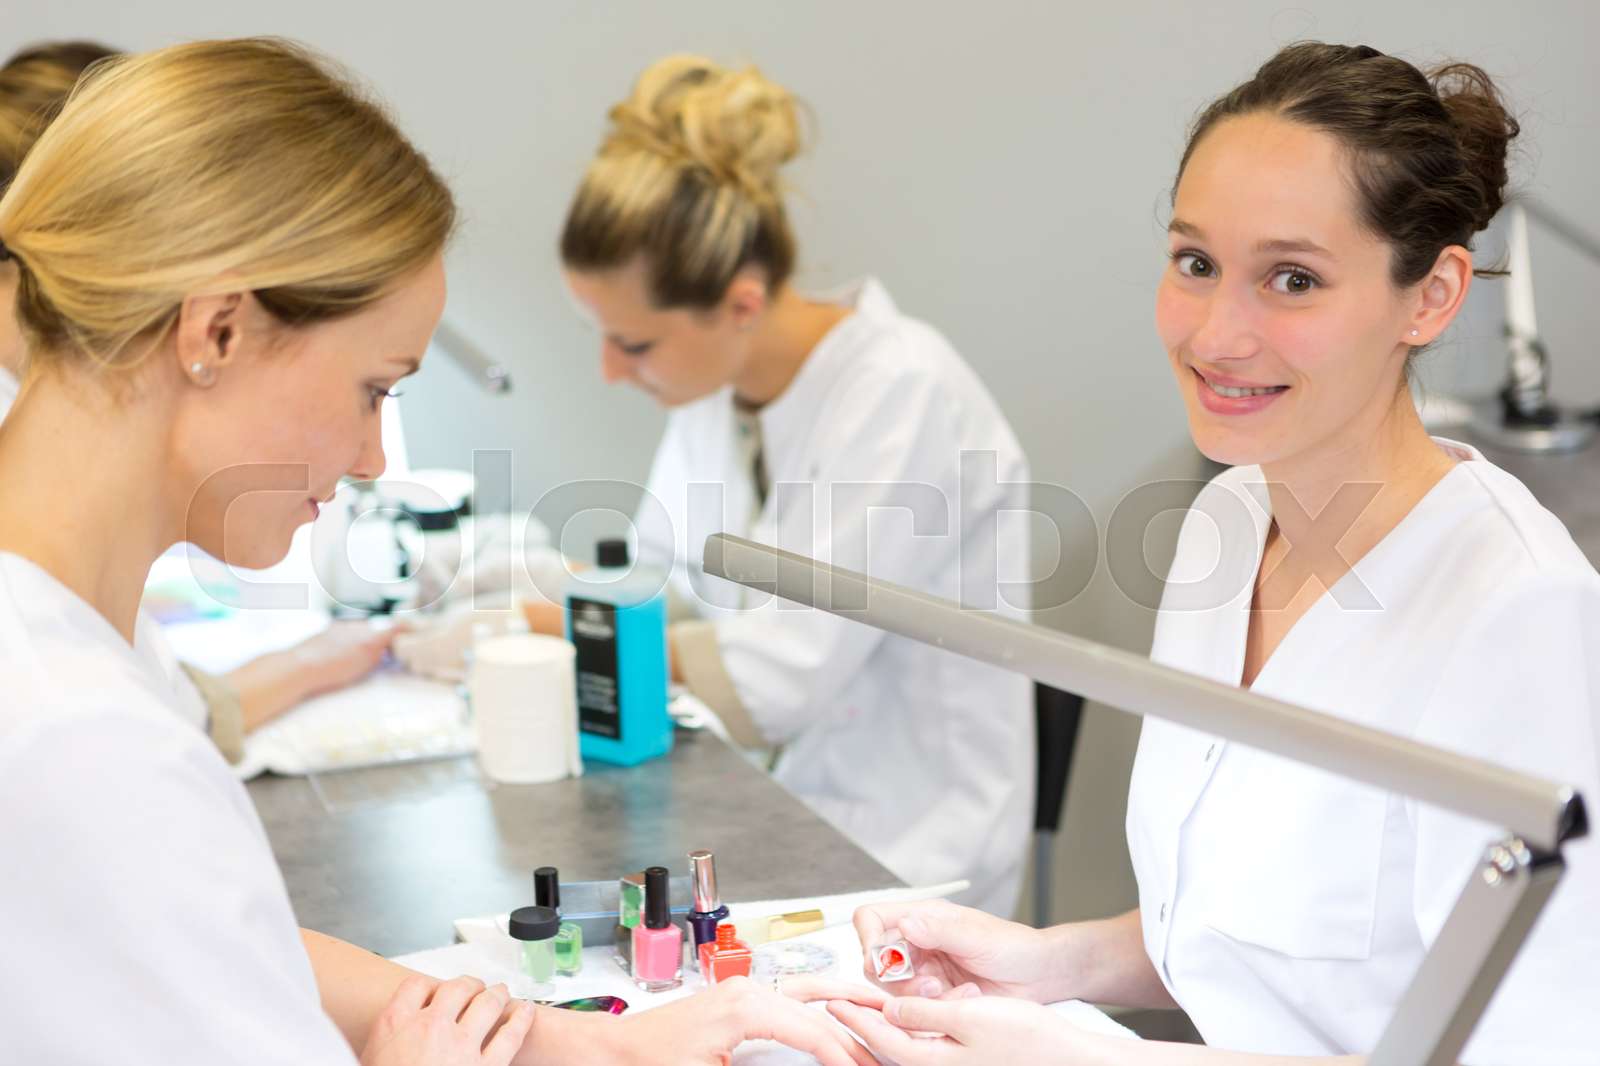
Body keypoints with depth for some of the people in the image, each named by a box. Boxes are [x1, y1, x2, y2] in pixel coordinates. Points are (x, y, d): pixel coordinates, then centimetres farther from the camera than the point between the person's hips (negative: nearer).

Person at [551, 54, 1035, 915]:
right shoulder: (717, 380, 2)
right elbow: (664, 579, 13)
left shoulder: (903, 395, -21)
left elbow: (781, 675, -21)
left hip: (900, 844, -7)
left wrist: (556, 632, -15)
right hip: (776, 797, 7)